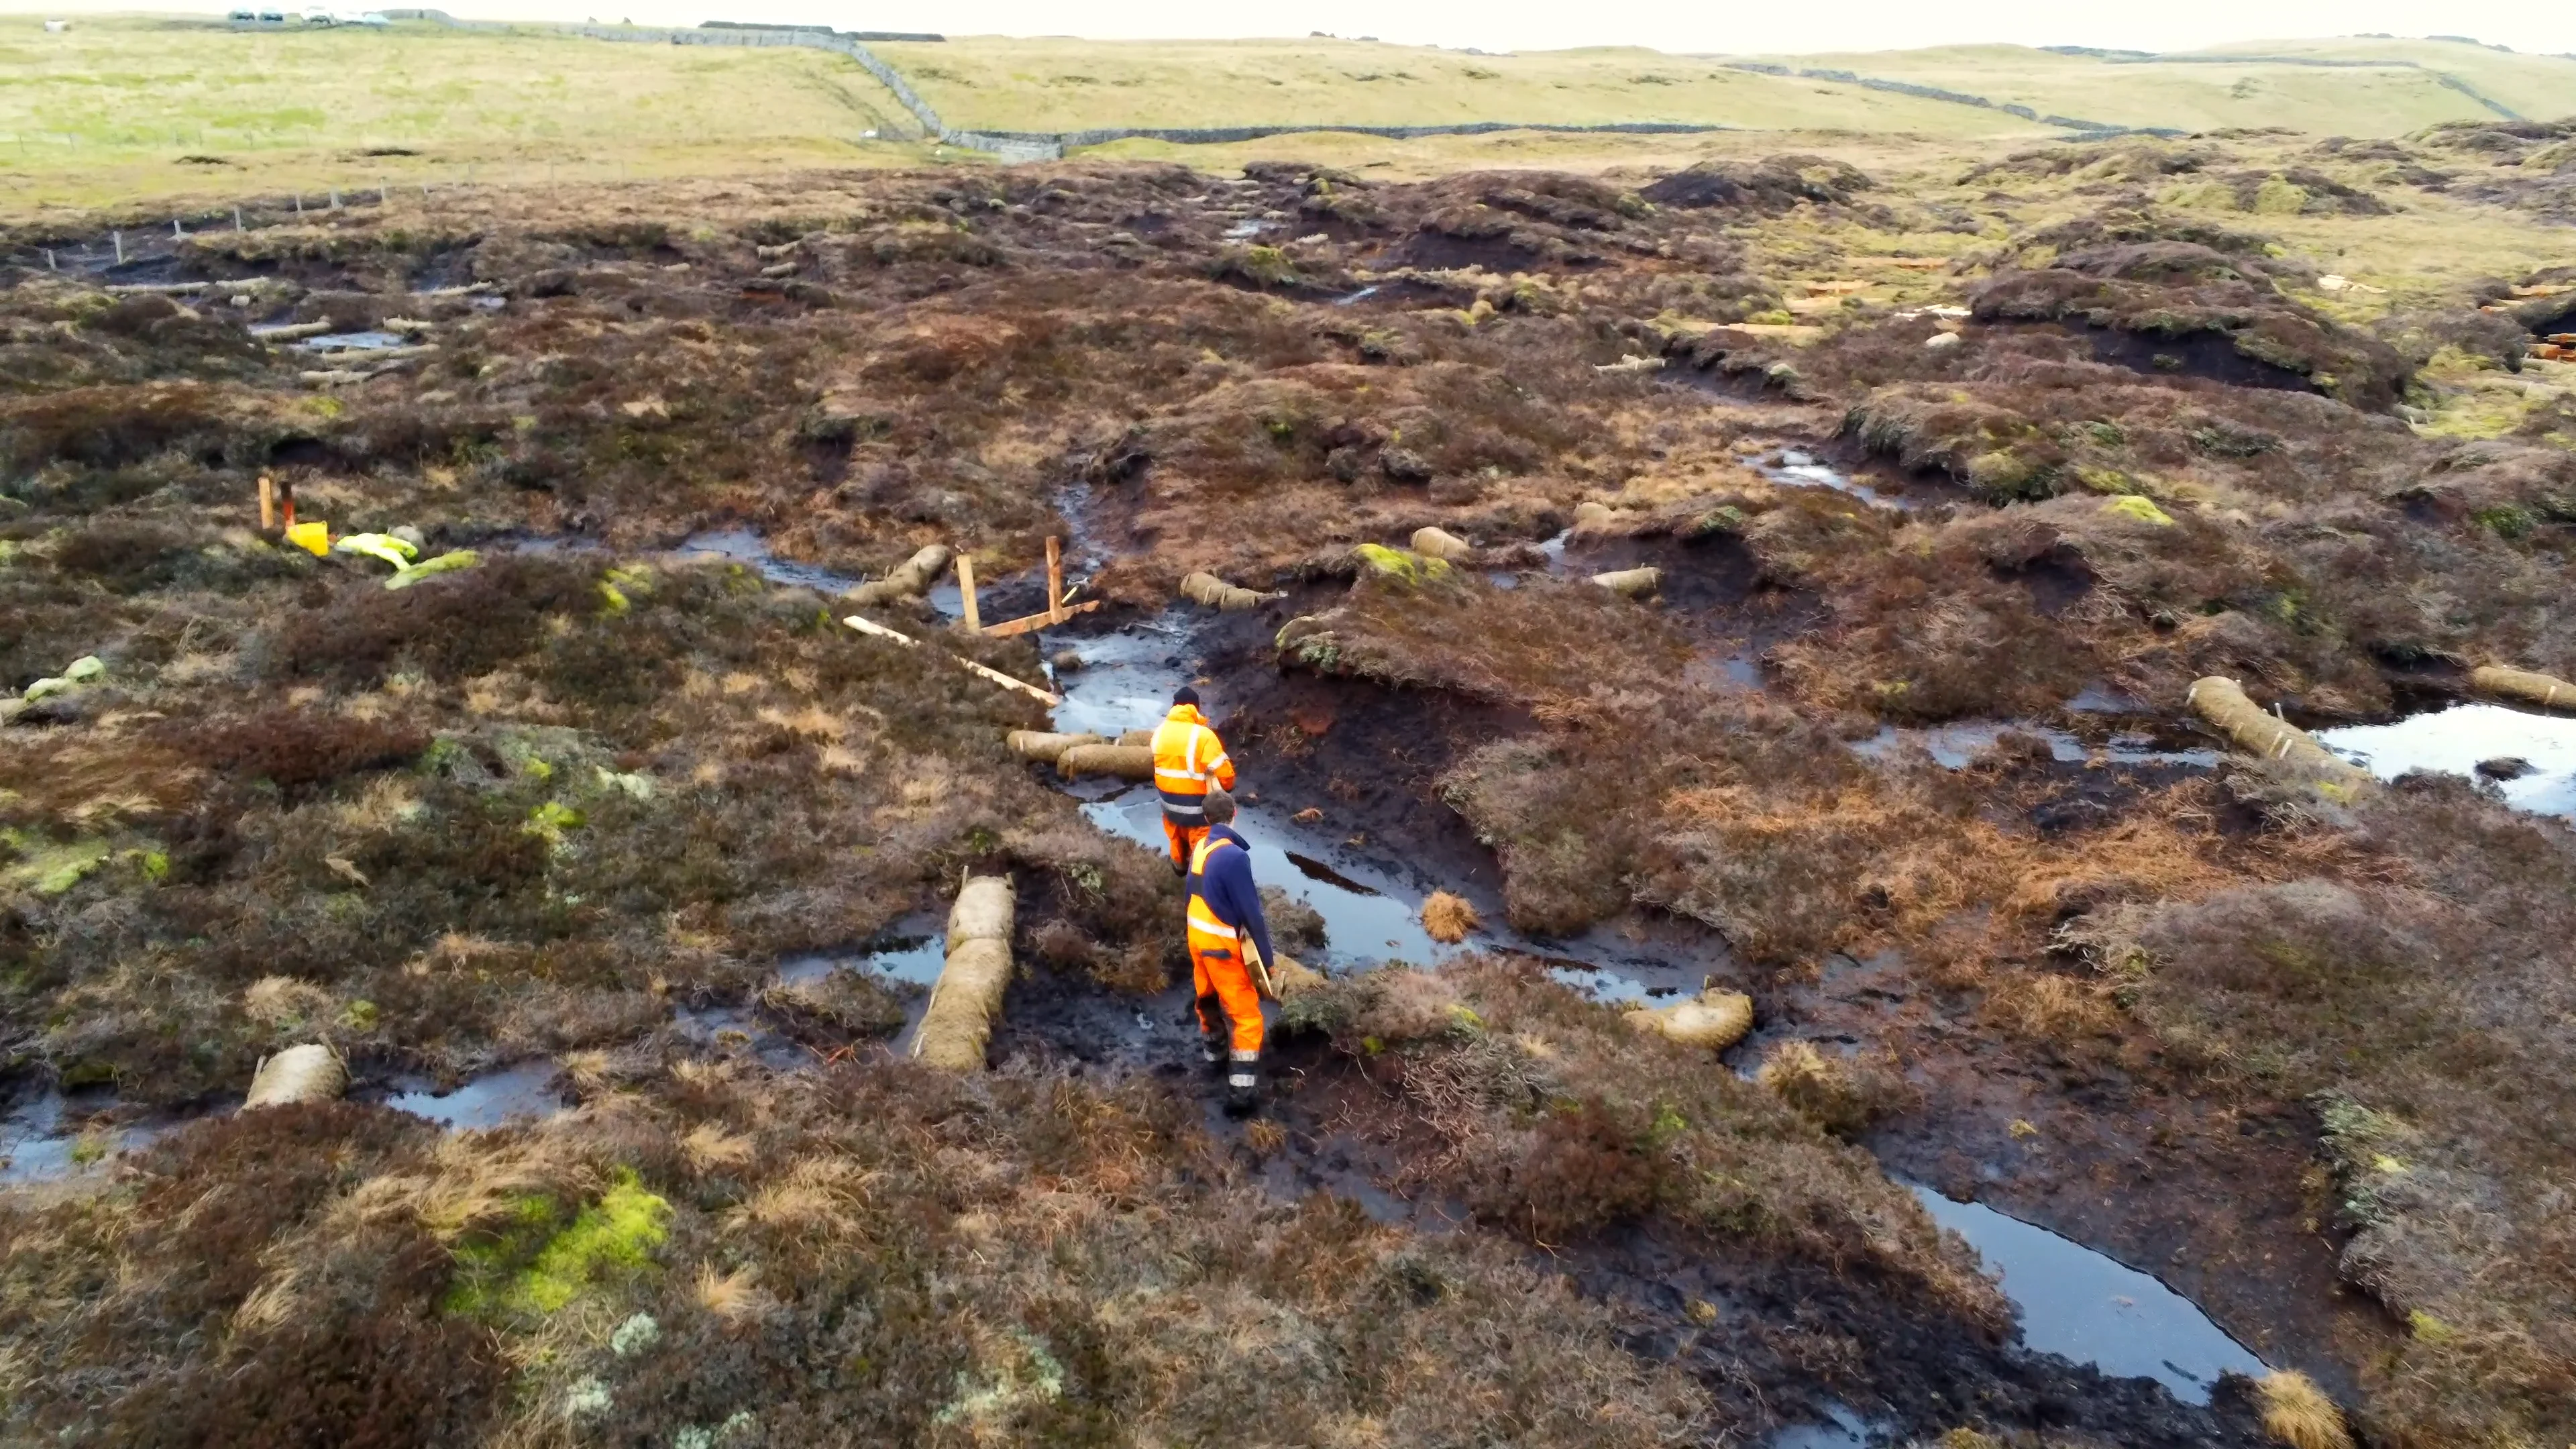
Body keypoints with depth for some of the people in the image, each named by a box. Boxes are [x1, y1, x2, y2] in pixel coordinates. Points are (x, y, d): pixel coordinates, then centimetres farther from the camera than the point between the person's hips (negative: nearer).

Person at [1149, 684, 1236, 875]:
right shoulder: (1202, 735, -26)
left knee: (1177, 836, 31)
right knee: (1201, 844, 12)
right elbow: (1223, 772, -24)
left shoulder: (1160, 731, -6)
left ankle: (1180, 865, 55)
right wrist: (1228, 785, -2)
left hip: (1169, 800, 7)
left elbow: (1161, 762, 7)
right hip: (1196, 804, -7)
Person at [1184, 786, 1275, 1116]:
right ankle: (1241, 1091, 0)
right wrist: (1266, 958, -14)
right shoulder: (1234, 856, -26)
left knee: (1208, 997, 28)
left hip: (1197, 937, 8)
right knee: (1246, 1017, 1)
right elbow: (1251, 913, -22)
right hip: (1223, 945, -8)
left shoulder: (1200, 847, 0)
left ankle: (1214, 1051, 49)